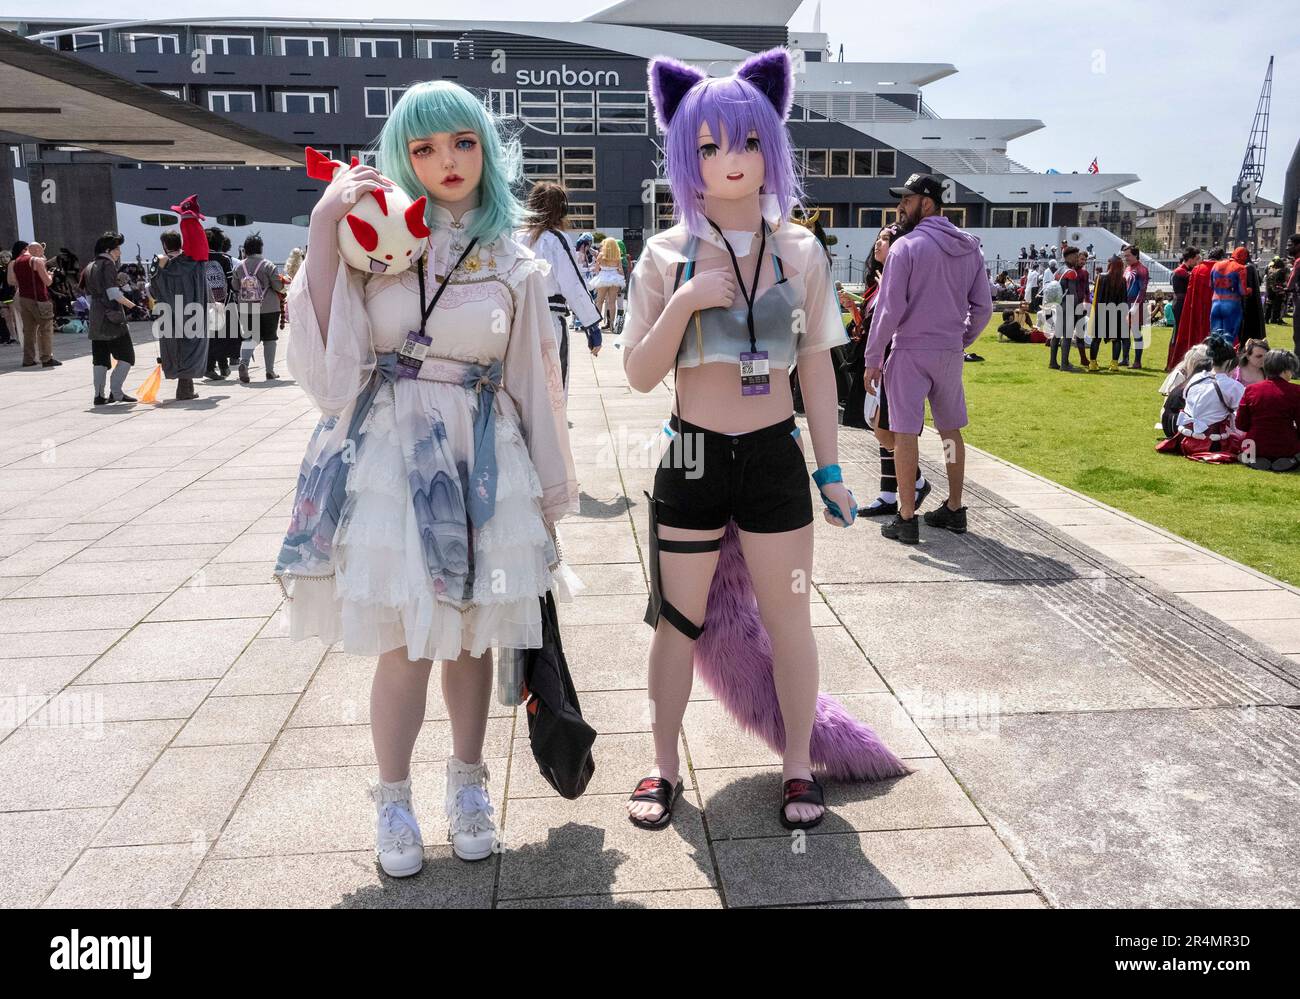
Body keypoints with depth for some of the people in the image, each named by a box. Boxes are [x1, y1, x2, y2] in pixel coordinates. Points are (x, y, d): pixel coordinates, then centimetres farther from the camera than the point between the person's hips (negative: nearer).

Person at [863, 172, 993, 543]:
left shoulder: (906, 246, -11)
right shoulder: (970, 248, 9)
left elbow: (890, 308, -14)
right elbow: (983, 307, 9)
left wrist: (873, 359, -9)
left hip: (911, 351, -6)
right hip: (950, 354, 6)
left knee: (905, 432, -2)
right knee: (951, 430, 15)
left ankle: (906, 519, 0)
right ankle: (954, 509, 23)